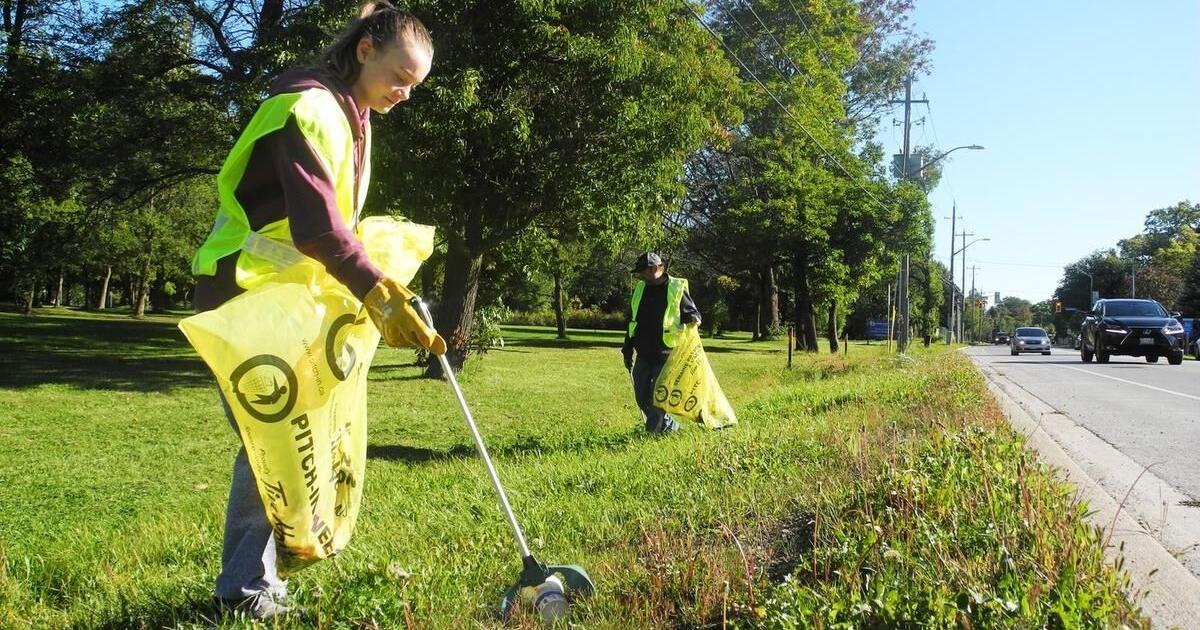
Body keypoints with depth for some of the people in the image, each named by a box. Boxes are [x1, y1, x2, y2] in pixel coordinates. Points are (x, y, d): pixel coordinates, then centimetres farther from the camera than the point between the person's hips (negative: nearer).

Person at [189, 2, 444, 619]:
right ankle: (246, 588, 3)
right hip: (245, 294, -9)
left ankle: (256, 570, 22)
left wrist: (380, 283, 10)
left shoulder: (352, 114, 12)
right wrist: (378, 293, -36)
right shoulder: (309, 105, -18)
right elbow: (315, 221, -30)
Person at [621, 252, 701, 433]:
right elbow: (631, 321, 16)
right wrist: (628, 350, 16)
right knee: (642, 398, 9)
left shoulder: (676, 289, -9)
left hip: (665, 356, -6)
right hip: (643, 356, 6)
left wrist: (693, 318, -25)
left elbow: (693, 313, 0)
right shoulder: (640, 289, 7)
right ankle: (671, 426, 26)